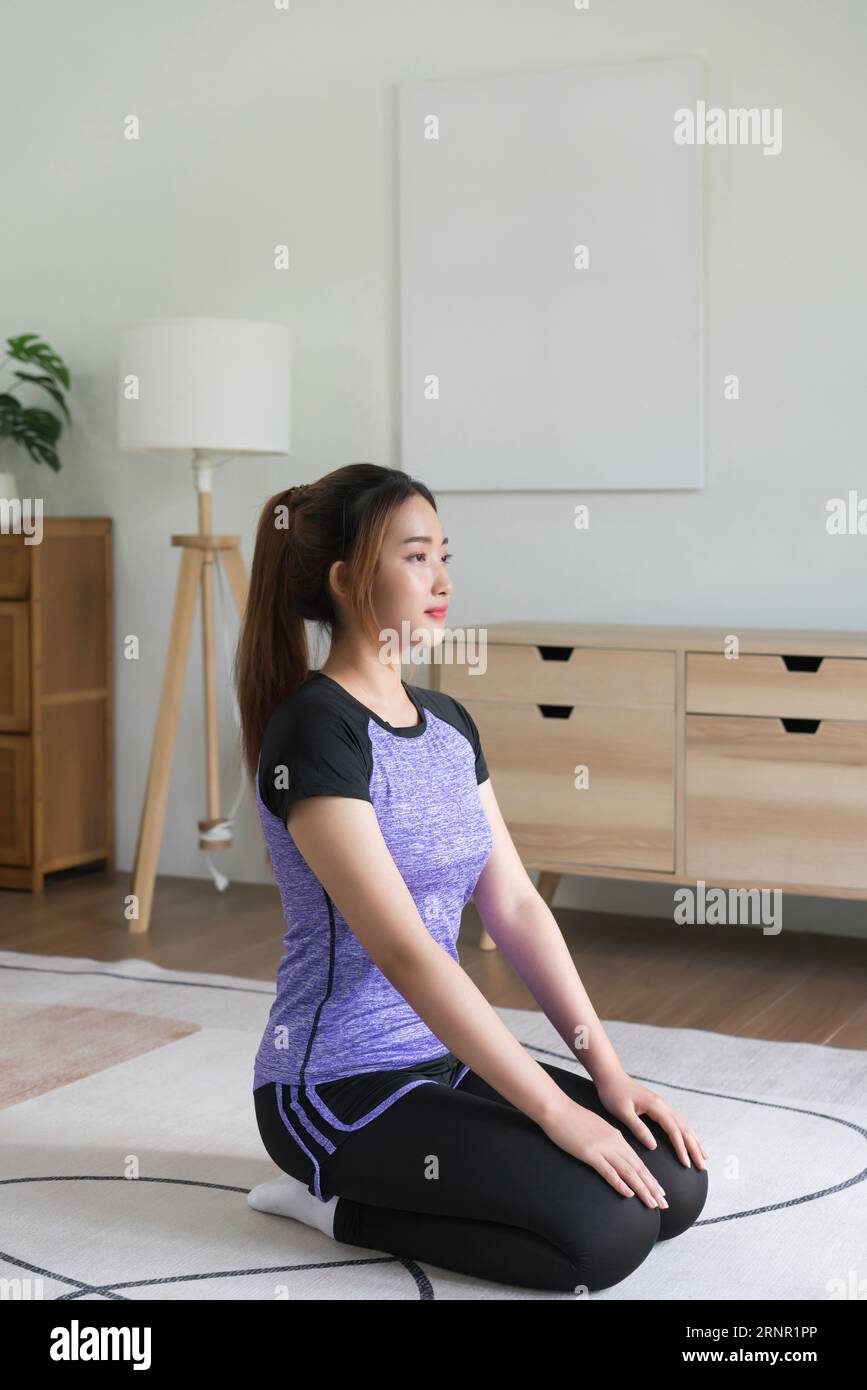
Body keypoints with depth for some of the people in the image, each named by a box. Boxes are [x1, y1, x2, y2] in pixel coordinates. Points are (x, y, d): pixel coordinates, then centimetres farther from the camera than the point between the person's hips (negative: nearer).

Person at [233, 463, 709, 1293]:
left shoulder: (449, 723, 8)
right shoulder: (313, 732, -19)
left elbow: (515, 906, 7)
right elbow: (404, 950, -24)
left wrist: (608, 1072, -2)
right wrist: (555, 1110, -23)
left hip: (445, 1057, 8)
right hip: (340, 1086, -8)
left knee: (676, 1185, -2)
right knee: (606, 1230, -19)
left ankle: (372, 1185, 10)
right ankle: (338, 1196, -2)